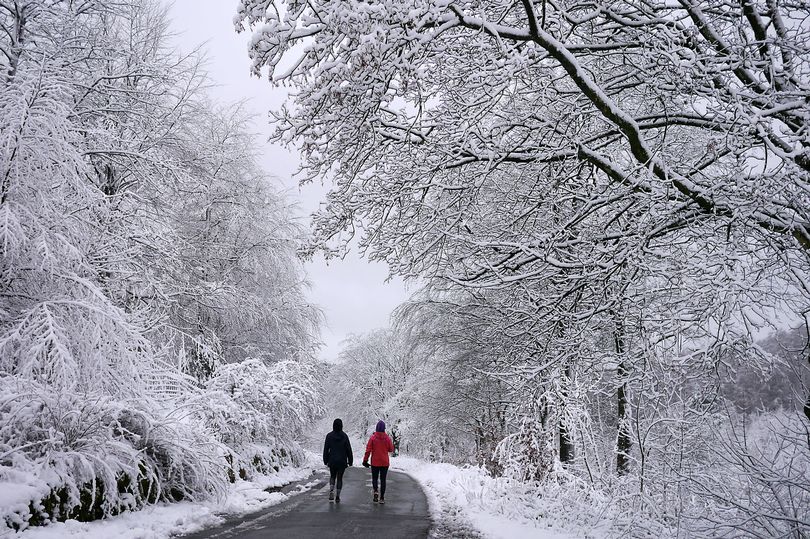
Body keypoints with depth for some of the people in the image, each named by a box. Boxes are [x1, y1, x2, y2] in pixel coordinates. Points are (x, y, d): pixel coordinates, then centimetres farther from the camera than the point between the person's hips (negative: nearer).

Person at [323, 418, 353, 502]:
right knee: (340, 478, 8)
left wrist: (325, 460, 9)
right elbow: (349, 449, -2)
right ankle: (337, 496, 6)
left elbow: (326, 449, 0)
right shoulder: (344, 436, -6)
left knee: (332, 476, 18)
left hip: (332, 461, 1)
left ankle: (331, 491, -4)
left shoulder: (329, 436, -5)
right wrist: (350, 461, 6)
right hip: (342, 461, -1)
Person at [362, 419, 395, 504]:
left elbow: (368, 450, -9)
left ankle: (376, 491, -13)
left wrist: (365, 460, -2)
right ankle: (382, 498, 8)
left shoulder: (373, 438, -8)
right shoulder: (387, 438, -5)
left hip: (375, 462, -1)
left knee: (374, 478, 13)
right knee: (383, 479, 9)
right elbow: (391, 449, 2)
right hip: (385, 462, 1)